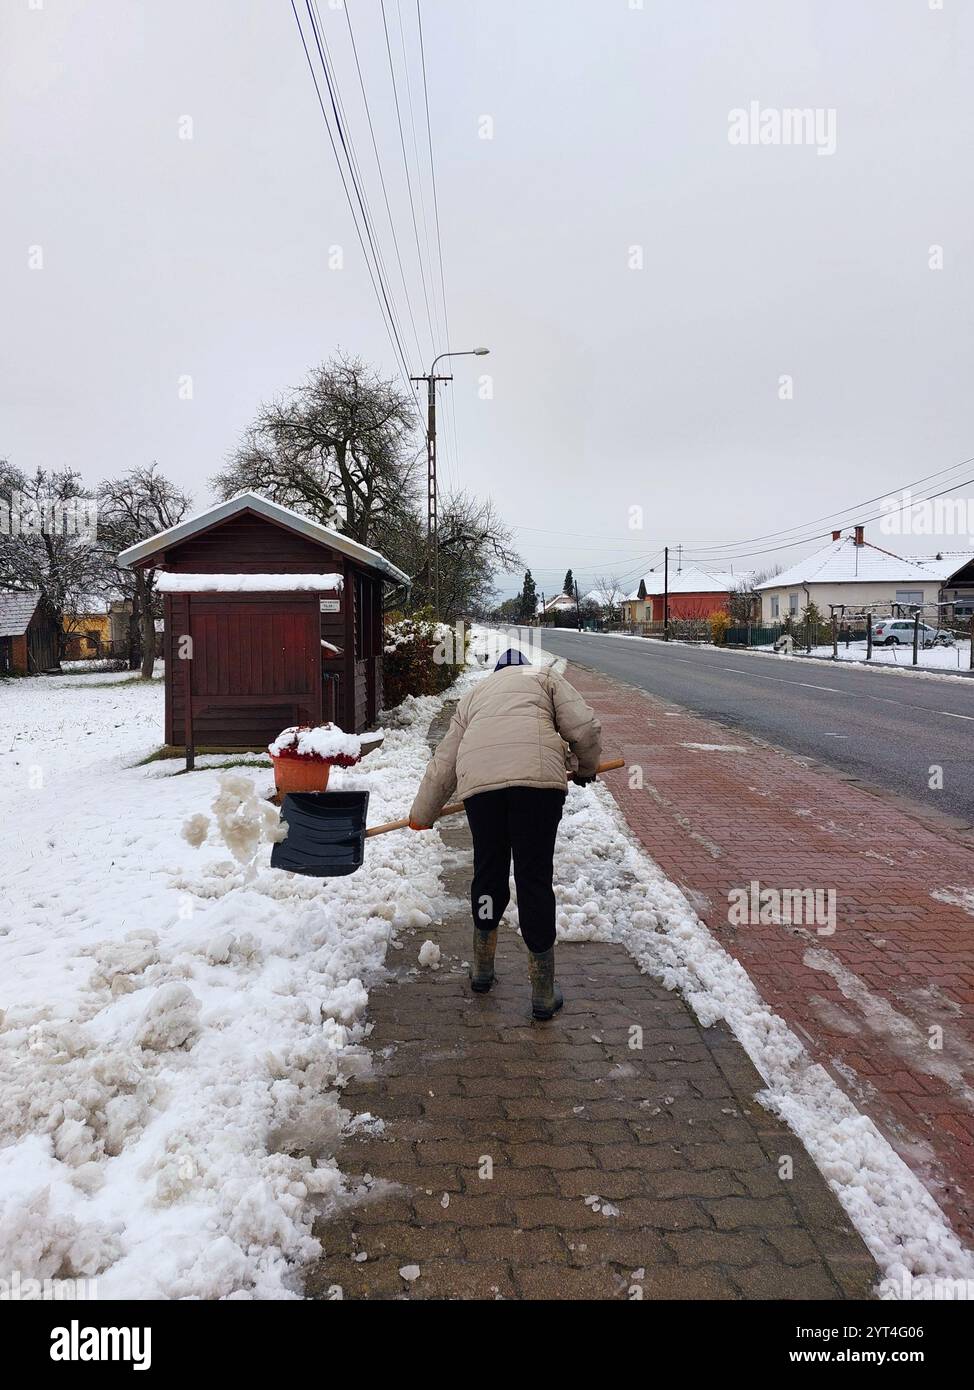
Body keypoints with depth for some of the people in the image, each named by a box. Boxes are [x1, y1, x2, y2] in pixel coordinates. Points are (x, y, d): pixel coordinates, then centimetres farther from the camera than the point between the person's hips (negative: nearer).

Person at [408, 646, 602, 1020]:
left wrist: (422, 814, 42)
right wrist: (586, 767, 28)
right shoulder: (545, 677, 25)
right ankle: (543, 994, 13)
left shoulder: (474, 695, 33)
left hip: (479, 779, 3)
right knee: (535, 877, 5)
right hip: (538, 777, -2)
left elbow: (443, 765, 31)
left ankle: (482, 968, 35)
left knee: (488, 870, 20)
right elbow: (585, 729, 9)